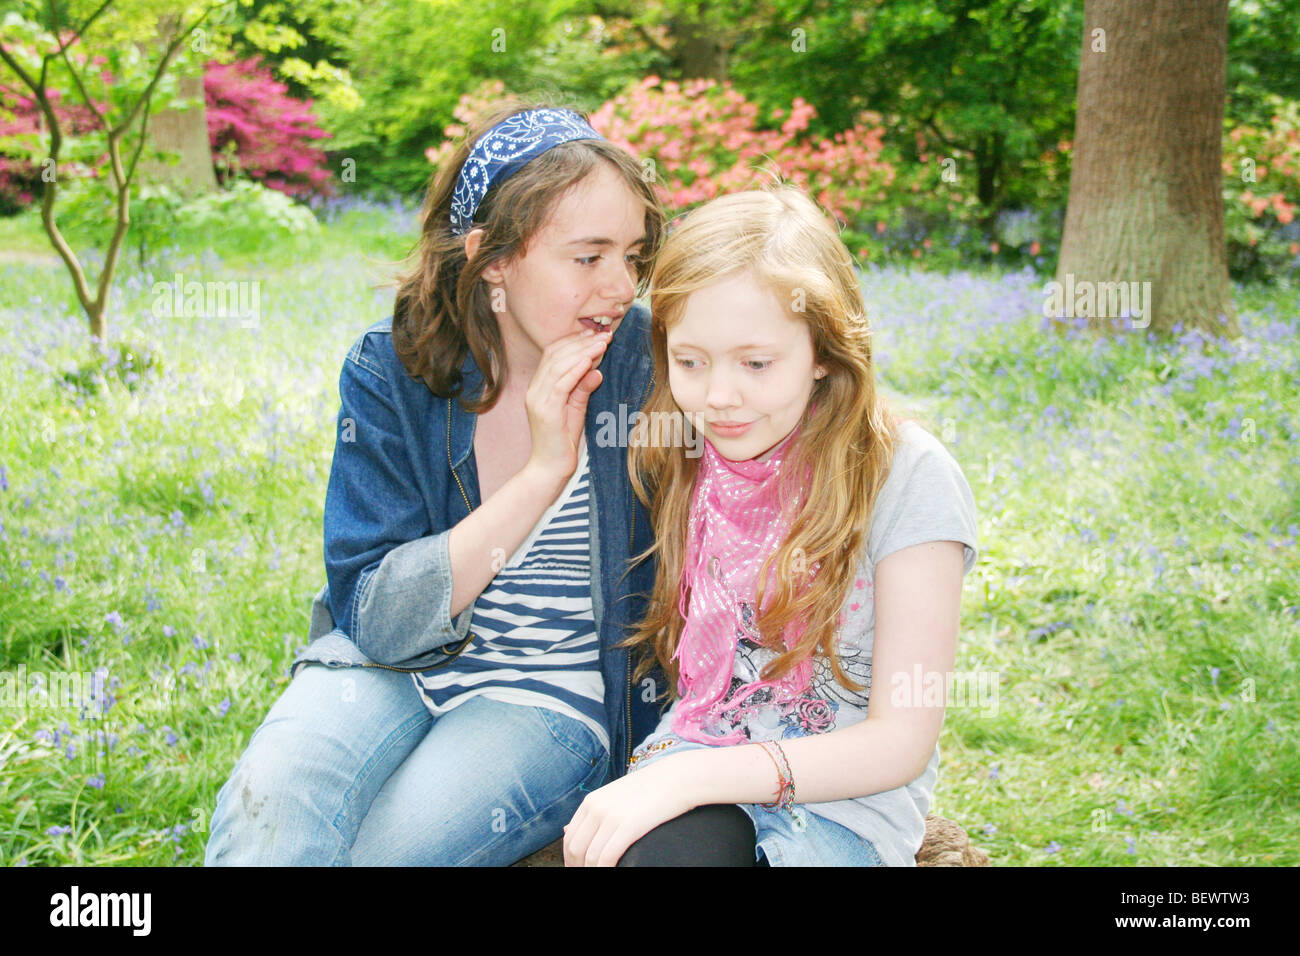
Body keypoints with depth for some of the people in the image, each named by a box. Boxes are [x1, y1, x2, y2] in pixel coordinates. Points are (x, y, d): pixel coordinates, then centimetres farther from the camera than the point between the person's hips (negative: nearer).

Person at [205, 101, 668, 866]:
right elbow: (373, 615, -16)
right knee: (266, 816, -29)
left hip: (559, 694, 0)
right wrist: (542, 472, -23)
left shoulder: (649, 365, -12)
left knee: (388, 842, -25)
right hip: (388, 662, 1)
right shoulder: (389, 372, -8)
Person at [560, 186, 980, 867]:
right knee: (662, 850, -32)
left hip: (847, 806, -3)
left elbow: (902, 743, -13)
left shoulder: (906, 476, -12)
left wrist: (690, 777, -22)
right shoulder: (677, 461, 4)